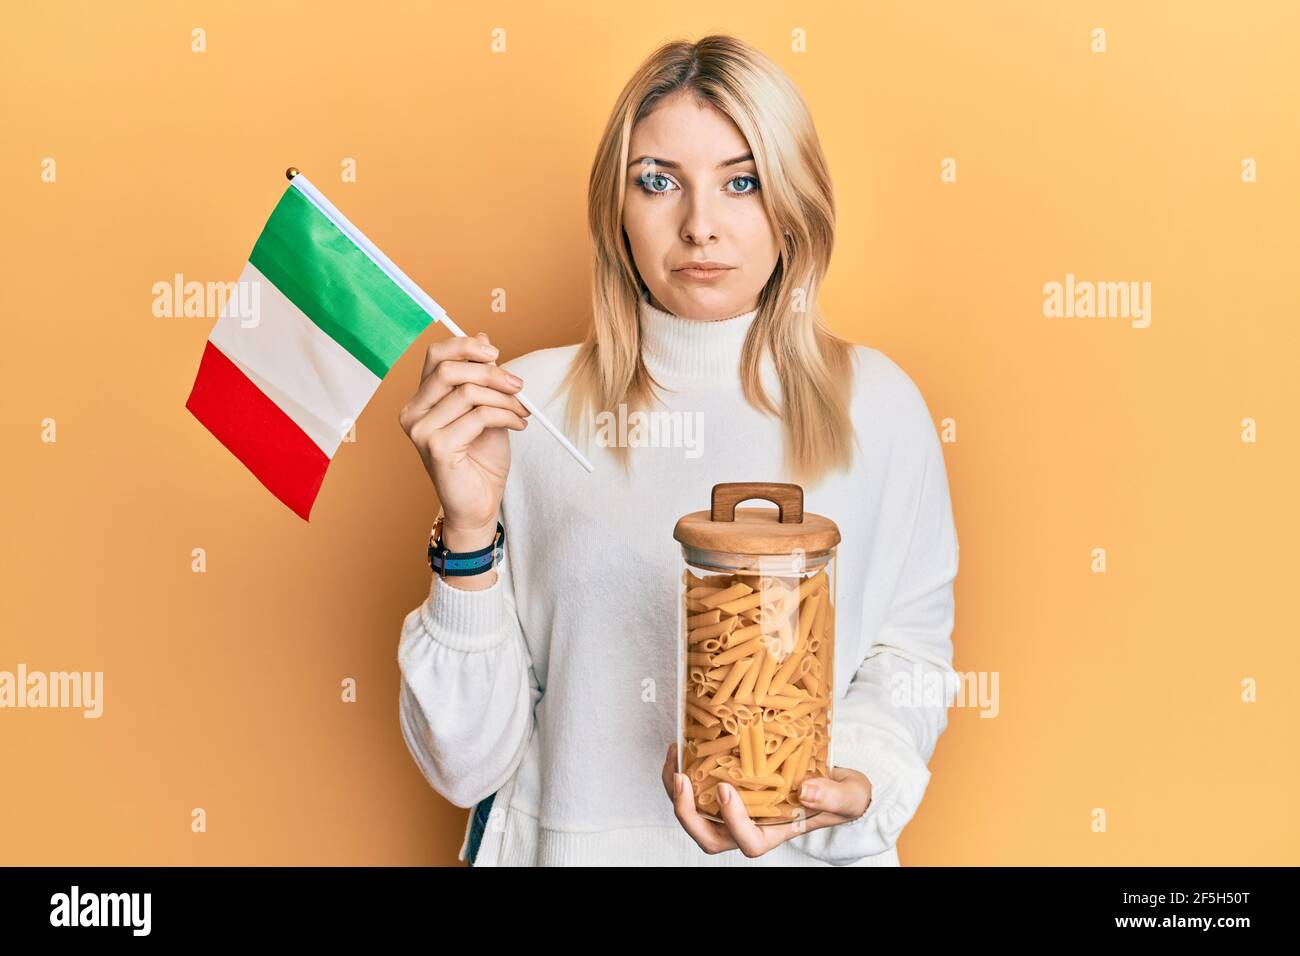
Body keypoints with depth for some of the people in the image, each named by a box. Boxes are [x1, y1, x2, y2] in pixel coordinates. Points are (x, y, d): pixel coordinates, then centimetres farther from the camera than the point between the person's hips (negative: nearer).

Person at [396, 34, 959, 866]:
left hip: (804, 853, 1)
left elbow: (911, 655, 2)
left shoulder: (877, 404, -8)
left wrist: (847, 788, -16)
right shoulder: (530, 406, -10)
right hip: (574, 838, 0)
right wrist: (471, 533, -23)